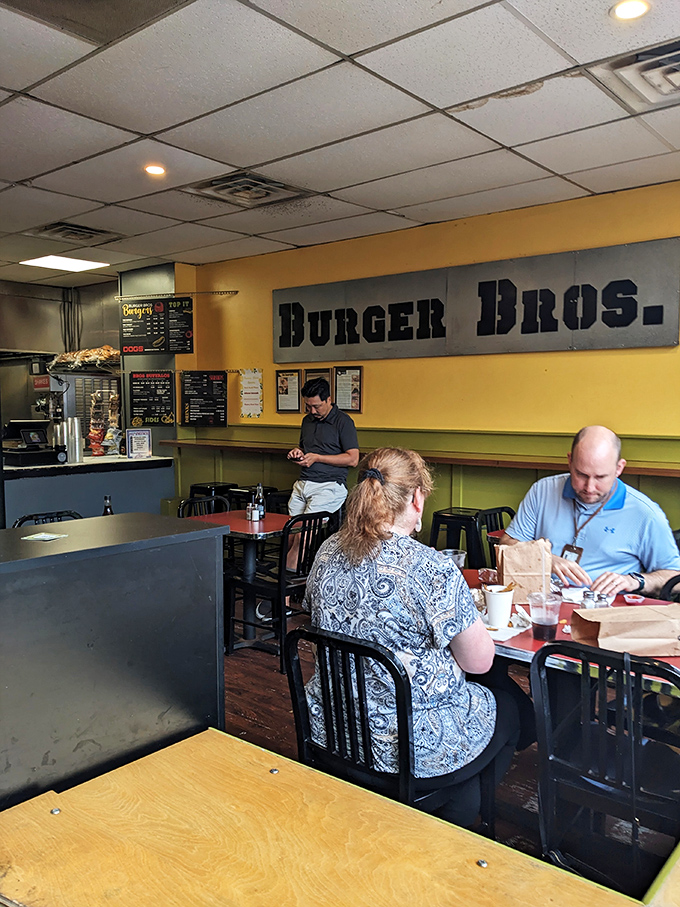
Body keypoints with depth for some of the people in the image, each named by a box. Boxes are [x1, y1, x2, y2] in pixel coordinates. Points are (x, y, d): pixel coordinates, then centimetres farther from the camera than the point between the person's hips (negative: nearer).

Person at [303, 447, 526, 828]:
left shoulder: (328, 552, -5)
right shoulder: (432, 568, -25)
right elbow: (479, 661, -15)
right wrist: (468, 616, 5)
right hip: (413, 747, -7)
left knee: (491, 696, 29)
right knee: (511, 705, 24)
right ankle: (449, 838, 33)